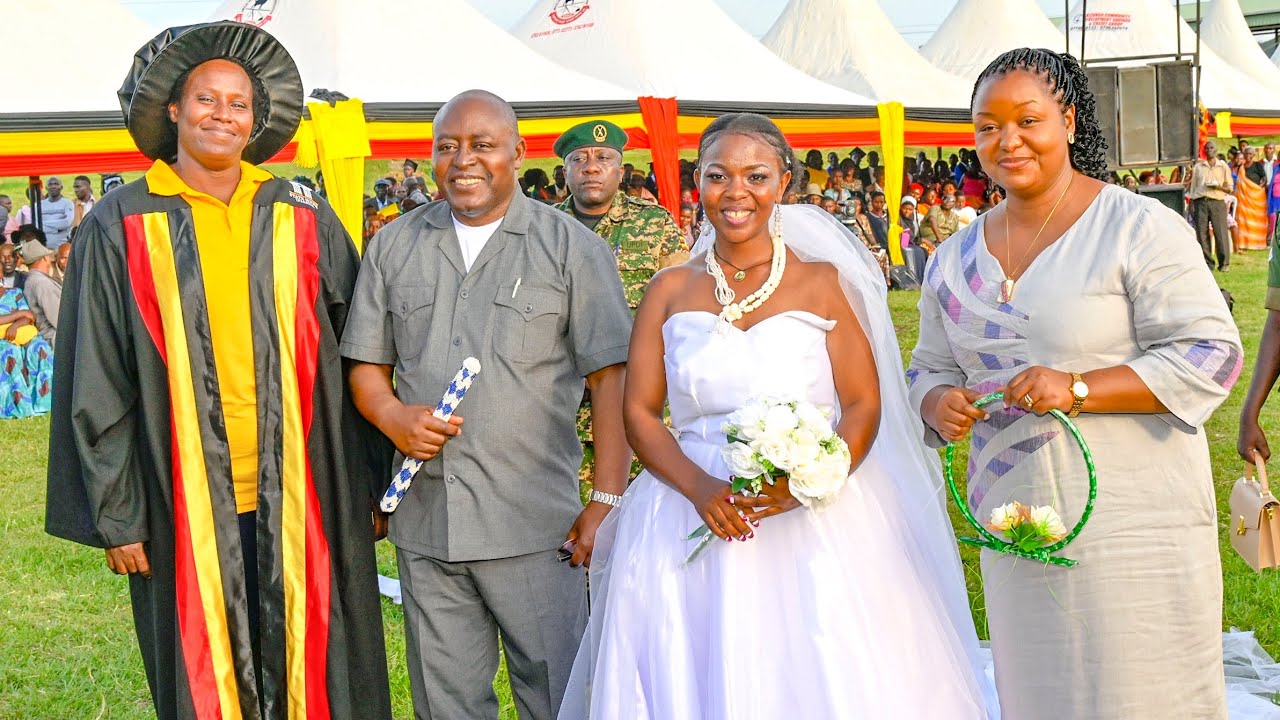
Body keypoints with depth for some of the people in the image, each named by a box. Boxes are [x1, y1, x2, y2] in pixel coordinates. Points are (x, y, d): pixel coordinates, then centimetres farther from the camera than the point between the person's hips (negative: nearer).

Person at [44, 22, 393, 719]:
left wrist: (369, 484, 6)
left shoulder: (305, 222, 5)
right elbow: (97, 388, 0)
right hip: (186, 507, -1)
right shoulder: (120, 227, 1)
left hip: (303, 502, 1)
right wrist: (116, 513, -3)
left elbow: (351, 362, 8)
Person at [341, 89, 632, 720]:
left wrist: (607, 500, -10)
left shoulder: (572, 248, 0)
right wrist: (392, 415, -8)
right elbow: (367, 365, 15)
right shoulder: (393, 248, 11)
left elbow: (611, 378, -4)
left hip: (534, 525, -3)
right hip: (424, 522, 3)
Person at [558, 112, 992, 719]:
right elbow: (640, 412, 4)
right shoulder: (669, 291, 8)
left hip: (813, 526, -1)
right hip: (692, 516, 2)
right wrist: (700, 488, -14)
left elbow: (864, 406, -1)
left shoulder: (822, 282, 3)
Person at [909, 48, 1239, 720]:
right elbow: (931, 366, 19)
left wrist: (1078, 389, -21)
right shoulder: (955, 258, 10)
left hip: (1133, 527, -5)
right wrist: (938, 402, -6)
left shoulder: (1139, 227, -8)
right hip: (1013, 530, 5)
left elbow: (1211, 355, -12)